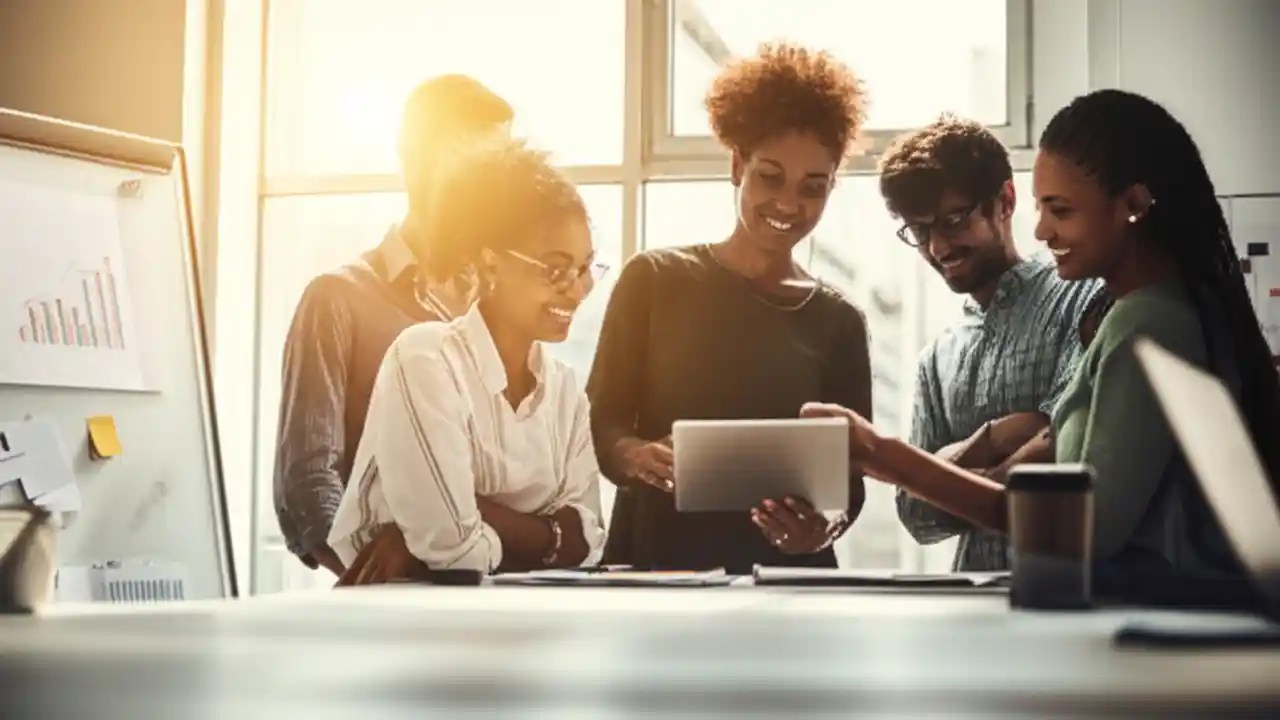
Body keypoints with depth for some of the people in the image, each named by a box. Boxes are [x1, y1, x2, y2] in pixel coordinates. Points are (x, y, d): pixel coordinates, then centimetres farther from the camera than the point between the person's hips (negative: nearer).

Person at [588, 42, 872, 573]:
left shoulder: (839, 323, 11)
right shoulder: (654, 280, 5)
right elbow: (598, 423, 1)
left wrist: (829, 524, -13)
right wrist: (637, 455, -21)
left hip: (785, 574, 1)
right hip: (652, 562, -1)